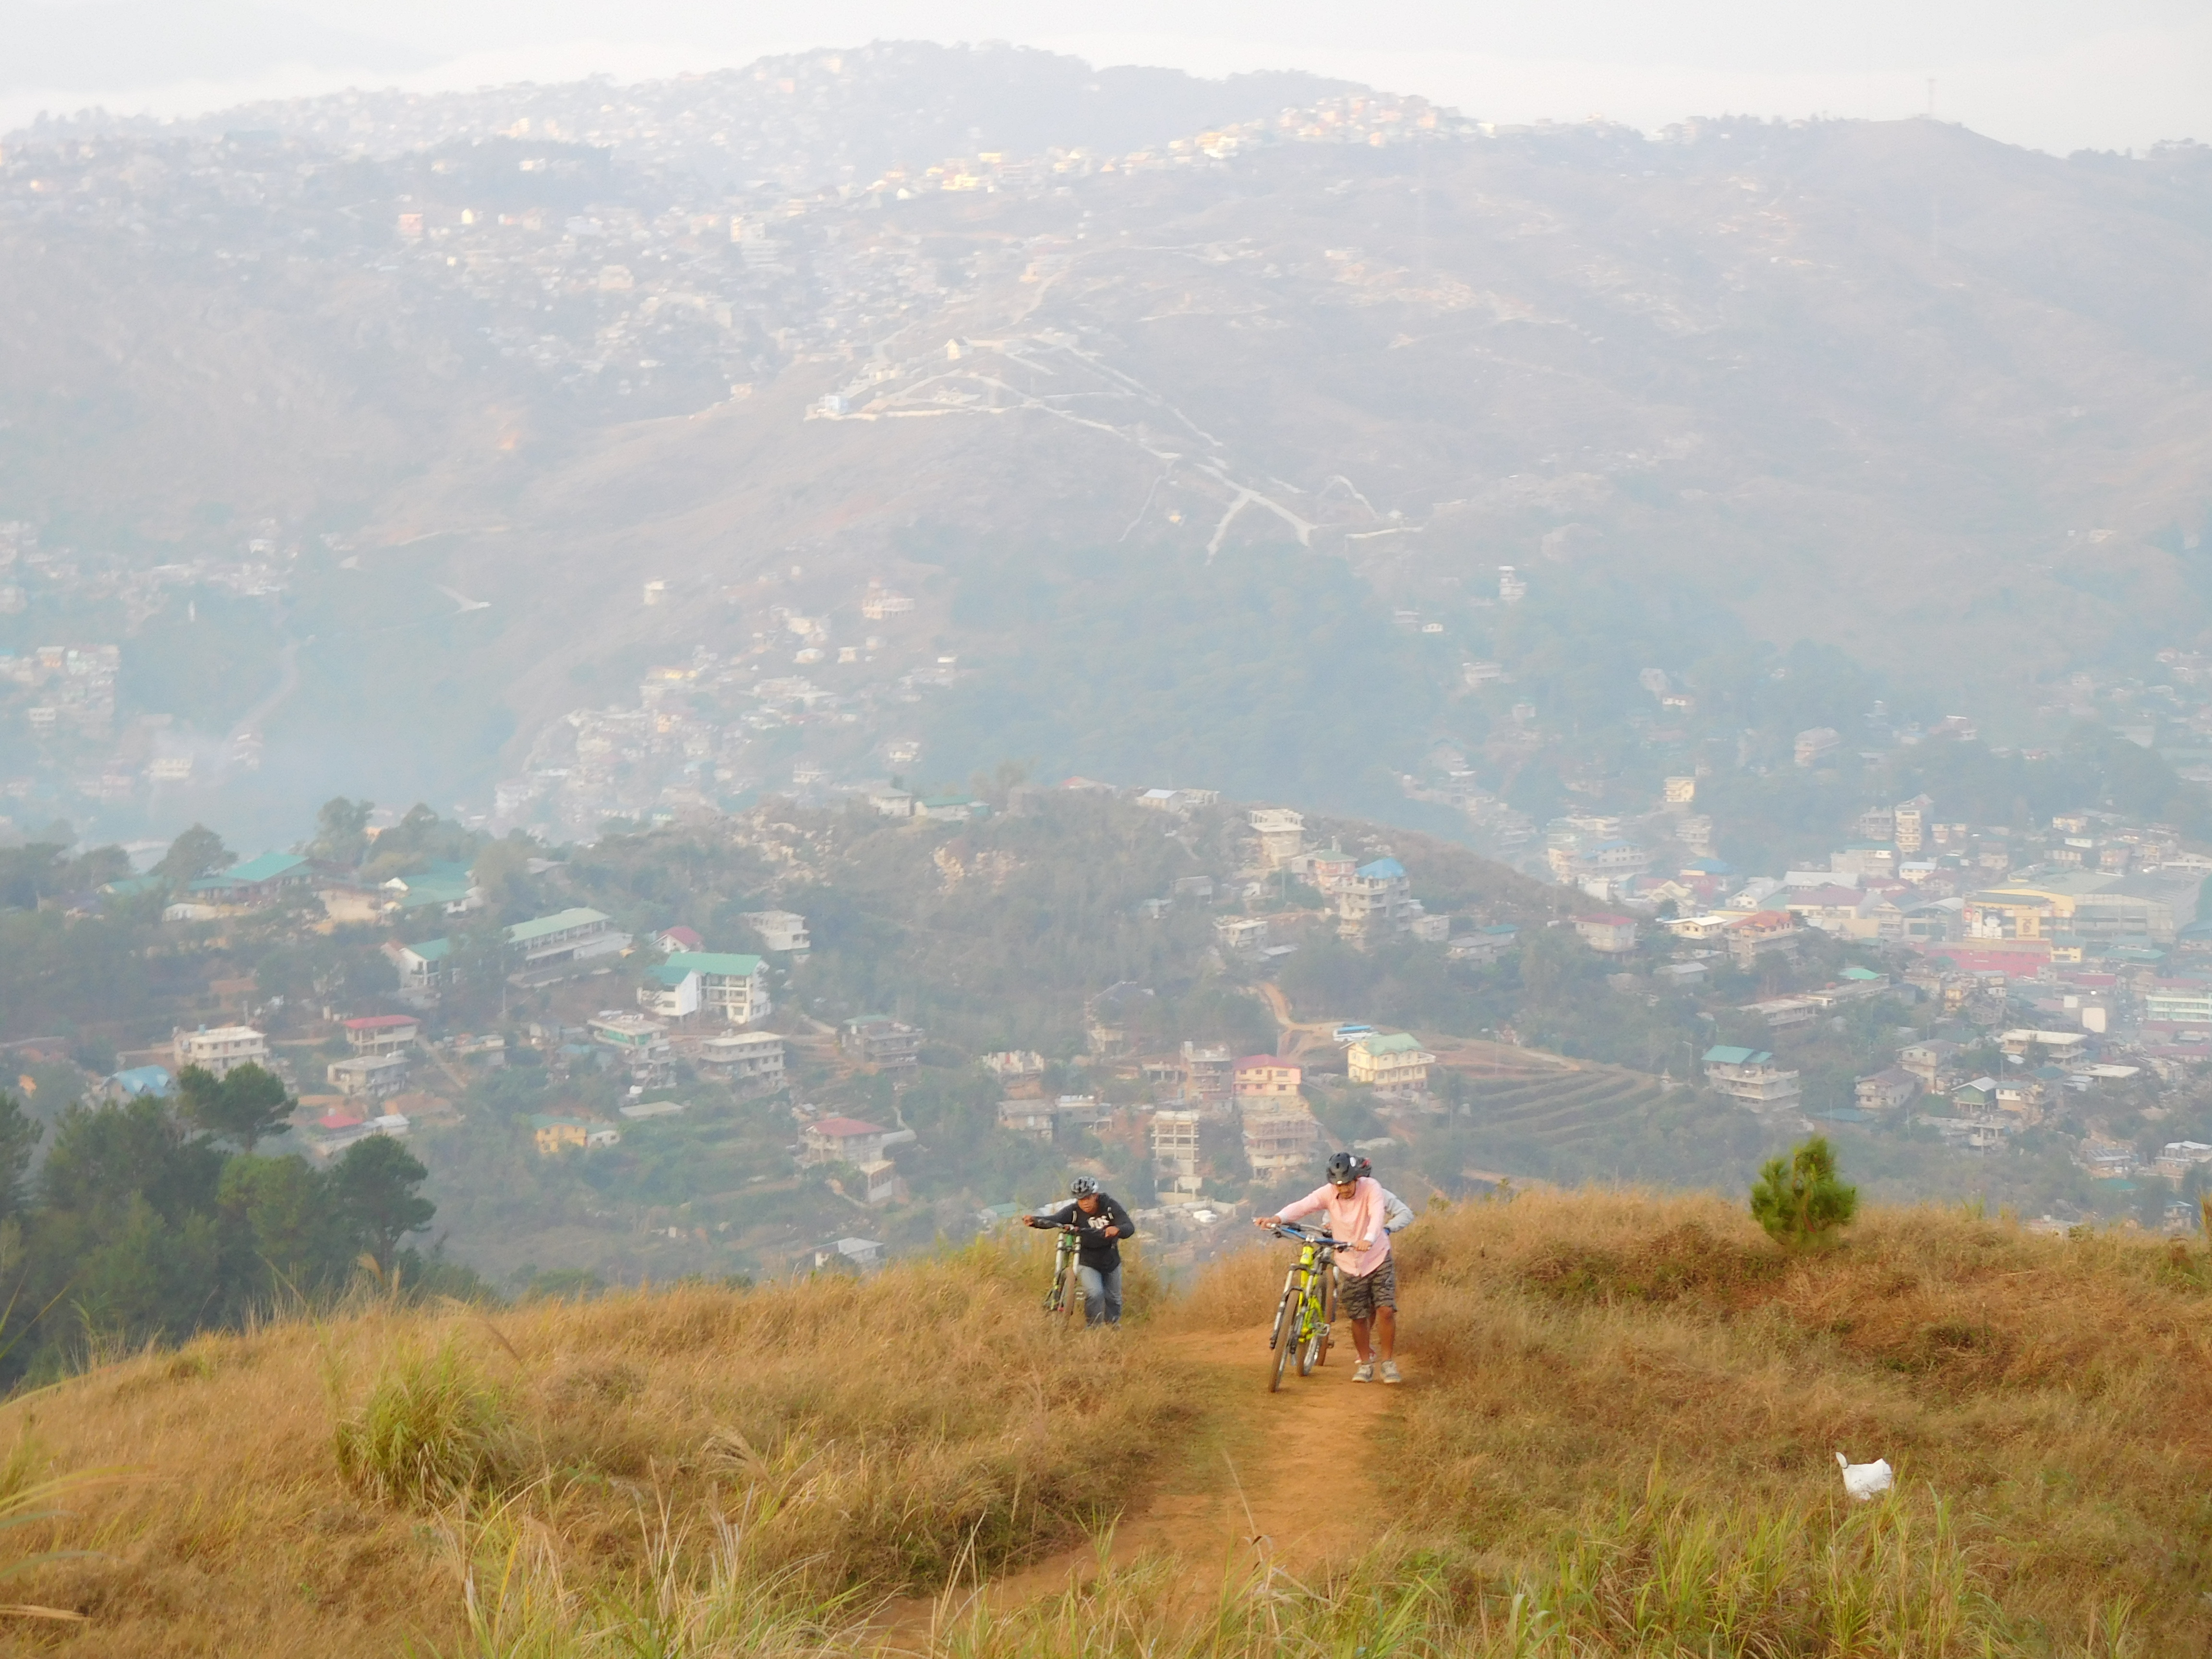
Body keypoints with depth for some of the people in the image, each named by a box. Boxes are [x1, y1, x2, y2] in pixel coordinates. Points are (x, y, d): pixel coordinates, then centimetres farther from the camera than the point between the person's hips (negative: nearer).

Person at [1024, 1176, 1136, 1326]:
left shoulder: (1110, 1207, -19)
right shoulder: (1074, 1211, -20)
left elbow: (1130, 1228, -30)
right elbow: (1053, 1220, -35)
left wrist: (1117, 1229, -54)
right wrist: (1035, 1220, -56)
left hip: (1111, 1261, 2)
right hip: (1087, 1262, -2)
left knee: (1113, 1298, 16)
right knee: (1095, 1294, -24)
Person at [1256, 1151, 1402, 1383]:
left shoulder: (1371, 1188, -19)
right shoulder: (1328, 1193, -13)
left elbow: (1377, 1215, -36)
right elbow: (1303, 1206, -27)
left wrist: (1369, 1240, -56)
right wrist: (1276, 1219, -47)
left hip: (1378, 1260, -2)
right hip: (1349, 1266, 2)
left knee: (1386, 1310, -12)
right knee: (1358, 1318, 6)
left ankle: (1388, 1362, 4)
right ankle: (1366, 1364, 23)